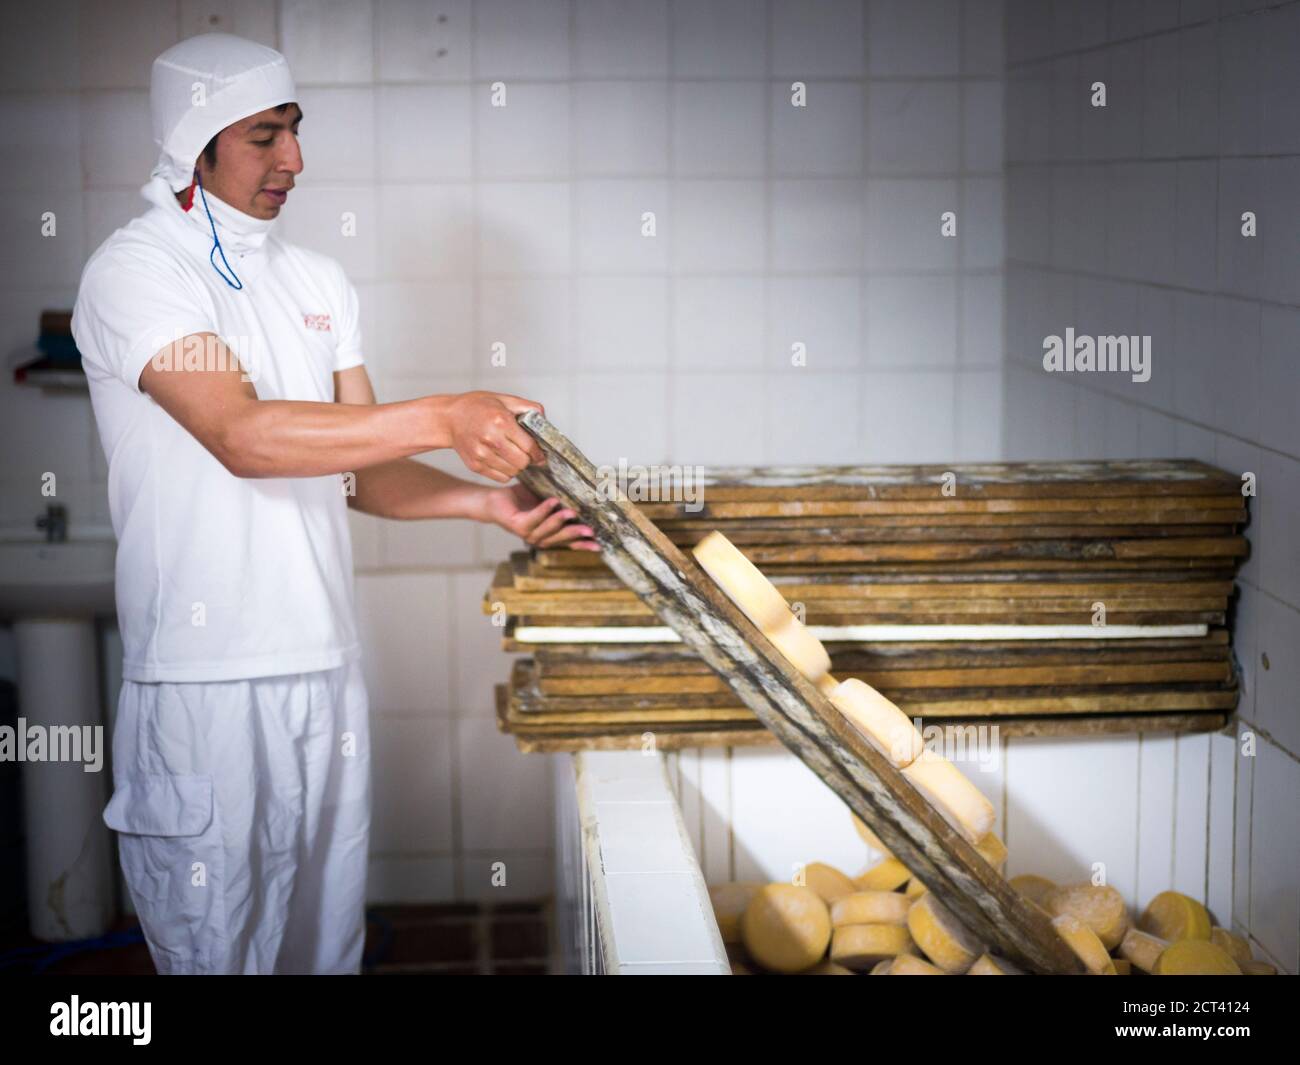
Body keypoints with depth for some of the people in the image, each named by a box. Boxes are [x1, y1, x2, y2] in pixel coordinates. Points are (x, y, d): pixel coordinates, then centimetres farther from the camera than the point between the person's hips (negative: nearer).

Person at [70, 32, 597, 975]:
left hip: (326, 667, 7)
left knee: (329, 934, 13)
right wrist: (442, 419, -27)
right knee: (216, 940, 1)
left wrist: (493, 502, -3)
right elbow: (242, 436, -22)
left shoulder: (319, 283, 14)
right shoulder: (136, 272, -8)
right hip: (206, 683, -6)